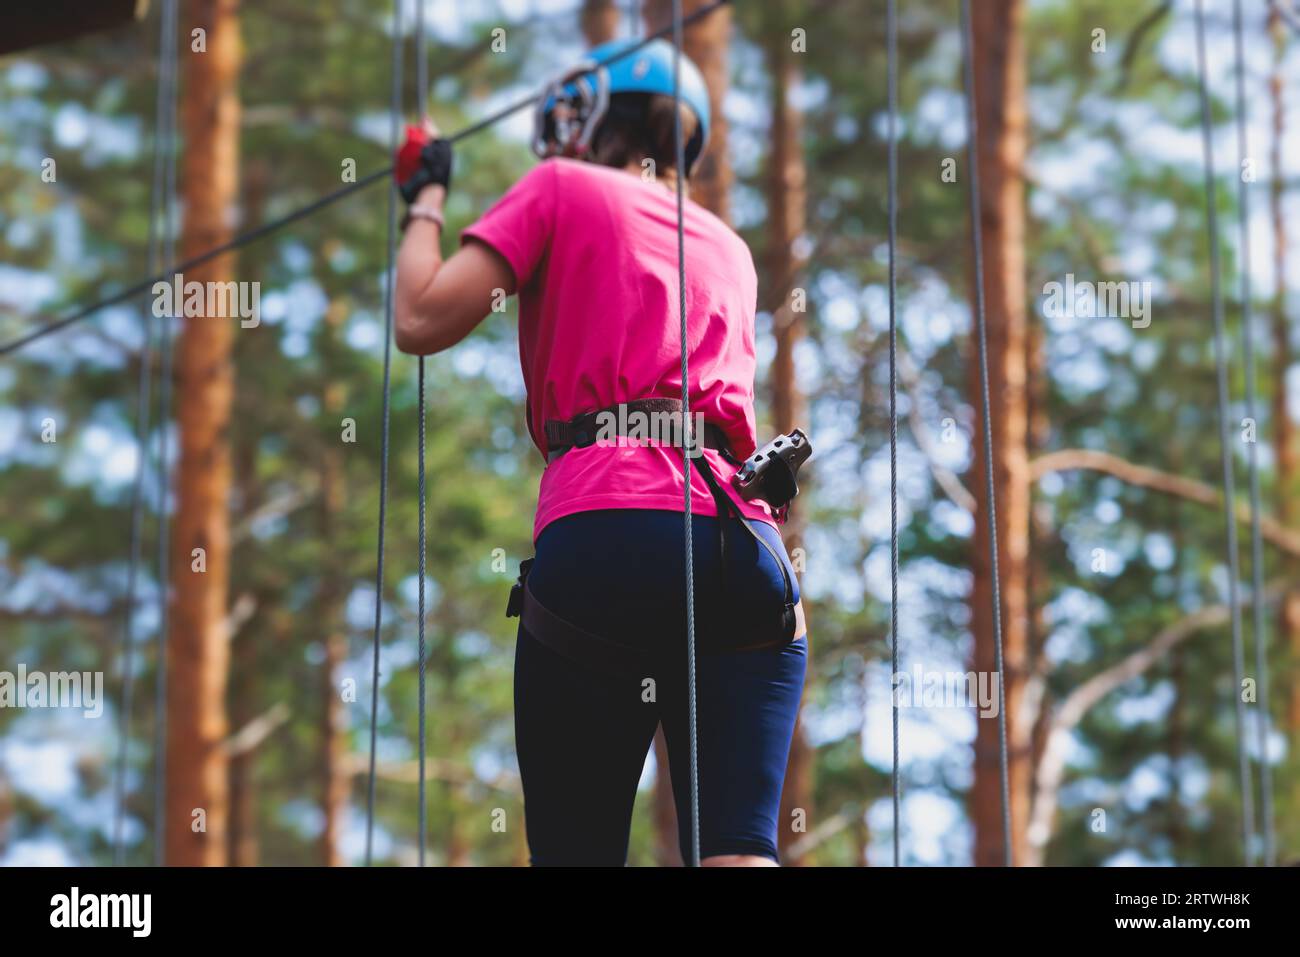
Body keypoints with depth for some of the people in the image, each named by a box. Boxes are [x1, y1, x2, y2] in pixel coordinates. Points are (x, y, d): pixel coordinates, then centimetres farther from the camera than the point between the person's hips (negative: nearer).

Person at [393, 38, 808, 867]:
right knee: (739, 848, -6)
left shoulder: (562, 189, 13)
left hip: (605, 535, -4)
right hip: (744, 537, 4)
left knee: (576, 846, -1)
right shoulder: (729, 246, 28)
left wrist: (426, 200, 23)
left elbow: (422, 322, 7)